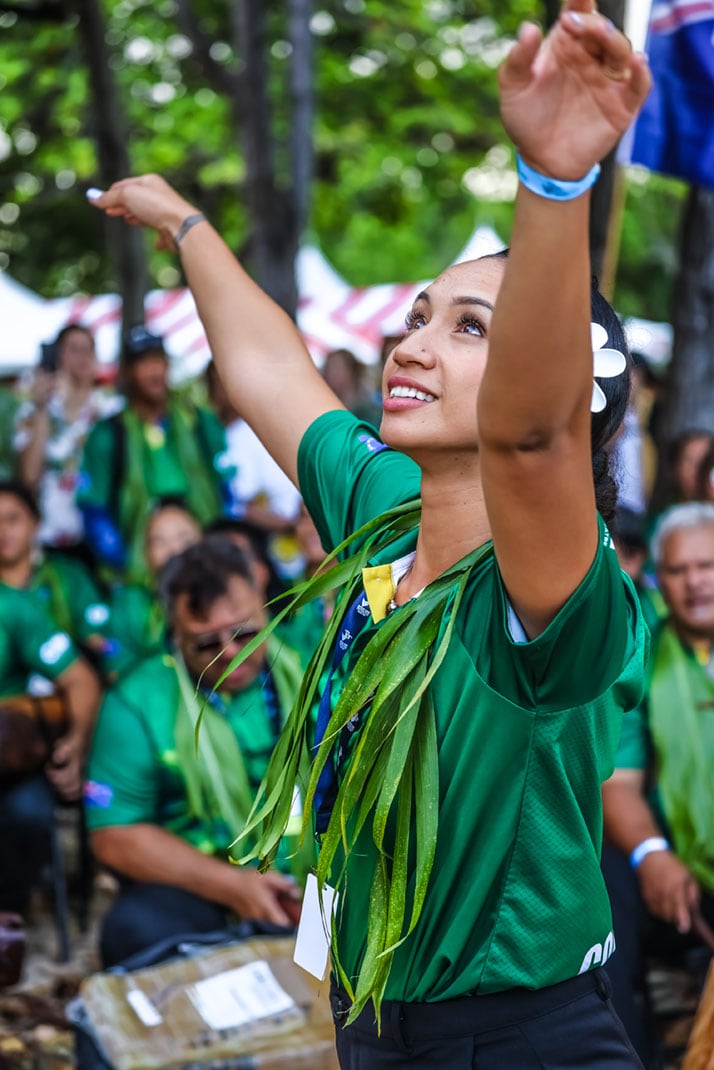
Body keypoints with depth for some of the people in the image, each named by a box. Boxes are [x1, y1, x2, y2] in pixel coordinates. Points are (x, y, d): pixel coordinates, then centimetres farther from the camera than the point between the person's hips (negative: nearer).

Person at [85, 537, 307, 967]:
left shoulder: (307, 670, 5)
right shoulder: (139, 701, -1)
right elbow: (114, 836, -4)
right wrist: (229, 885, -14)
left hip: (312, 868, 2)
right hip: (196, 880, -1)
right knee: (134, 930, -33)